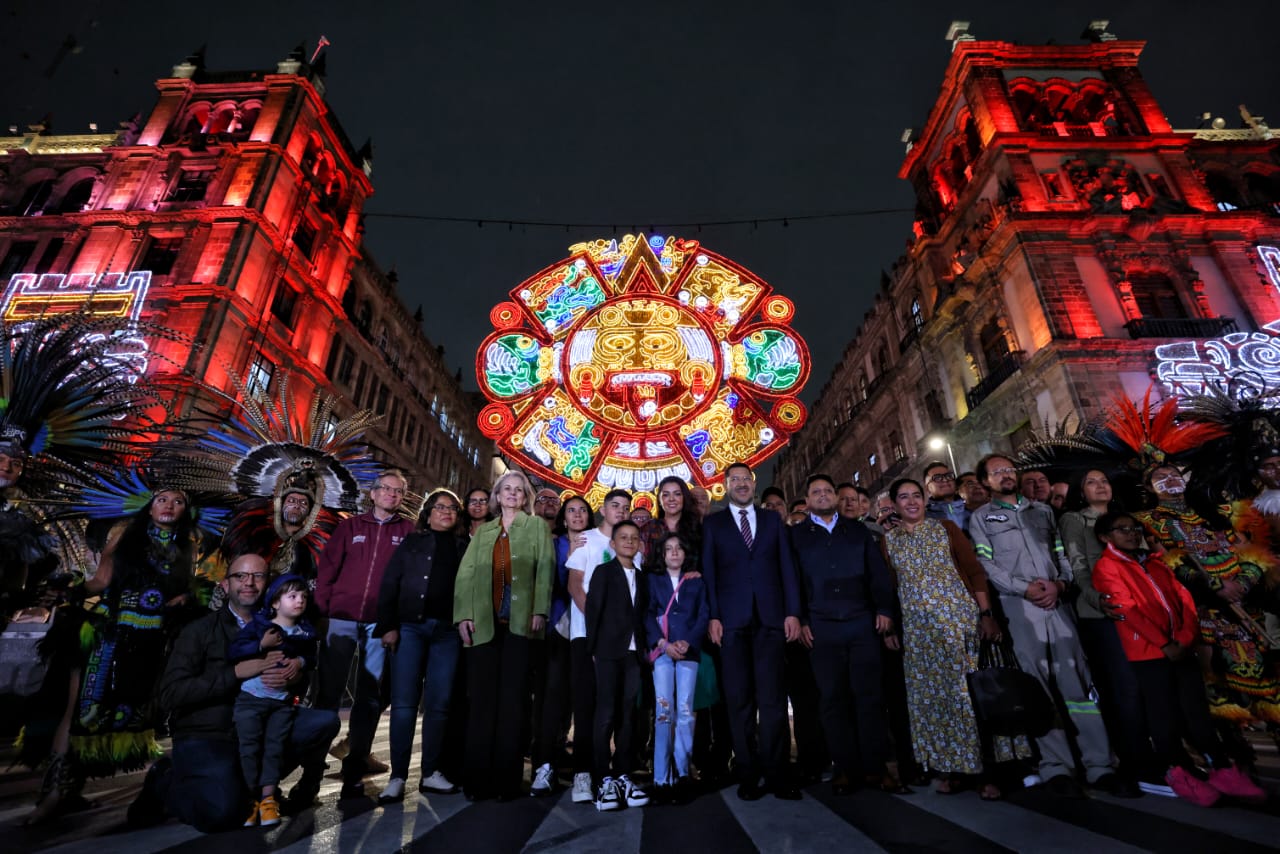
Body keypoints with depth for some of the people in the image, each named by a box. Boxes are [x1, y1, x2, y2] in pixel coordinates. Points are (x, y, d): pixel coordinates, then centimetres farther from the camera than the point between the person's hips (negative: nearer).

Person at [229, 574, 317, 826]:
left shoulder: (305, 632, 2)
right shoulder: (258, 624, -7)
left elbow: (311, 657, 8)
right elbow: (232, 652, -13)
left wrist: (300, 661, -13)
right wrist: (261, 645, -23)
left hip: (283, 700, 2)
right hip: (251, 697, -2)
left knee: (275, 747, 5)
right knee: (249, 747, 3)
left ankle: (268, 798, 16)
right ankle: (251, 799, 17)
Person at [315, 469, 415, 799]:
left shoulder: (408, 531, 6)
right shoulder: (350, 526, 10)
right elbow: (328, 567, 5)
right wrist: (321, 609, -4)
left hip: (380, 624, 0)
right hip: (342, 619, 1)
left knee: (369, 698, 6)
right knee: (328, 693, 2)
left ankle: (354, 771, 17)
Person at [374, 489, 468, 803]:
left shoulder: (465, 546, 11)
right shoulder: (413, 542, 8)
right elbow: (389, 584, 2)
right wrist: (388, 626, -7)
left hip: (448, 631, 1)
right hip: (411, 627, -1)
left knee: (438, 703, 5)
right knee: (404, 703, 0)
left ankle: (430, 773, 17)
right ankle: (397, 776, 10)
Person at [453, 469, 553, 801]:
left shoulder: (536, 526, 10)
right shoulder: (483, 531, 18)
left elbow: (545, 568, 0)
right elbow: (466, 573, 9)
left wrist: (540, 610, -12)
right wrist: (463, 614, -4)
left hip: (519, 621, -2)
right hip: (484, 622, 3)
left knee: (511, 700, 1)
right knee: (482, 699, 3)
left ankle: (507, 779, 9)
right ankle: (478, 779, 11)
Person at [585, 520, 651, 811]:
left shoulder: (642, 578, 14)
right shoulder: (603, 571, 1)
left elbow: (642, 615, 11)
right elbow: (592, 610, -4)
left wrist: (644, 648, 2)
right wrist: (593, 648, -9)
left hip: (634, 653, 4)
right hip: (609, 652, -4)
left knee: (627, 715, 7)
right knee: (606, 715, -3)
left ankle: (623, 775, 15)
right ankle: (603, 780, 4)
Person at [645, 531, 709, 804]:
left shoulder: (697, 581, 15)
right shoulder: (652, 580, 12)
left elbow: (704, 615, 6)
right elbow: (647, 615, 3)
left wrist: (688, 642, -8)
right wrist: (664, 643, -10)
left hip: (688, 648, 1)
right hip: (661, 649, -1)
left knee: (685, 709, -5)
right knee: (663, 709, -6)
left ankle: (681, 774, 4)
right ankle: (661, 778, 0)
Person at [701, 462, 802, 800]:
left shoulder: (772, 519, 15)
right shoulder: (713, 523, 10)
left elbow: (786, 566, 9)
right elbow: (708, 572, 4)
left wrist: (792, 612, -1)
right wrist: (712, 616, -6)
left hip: (771, 617, 1)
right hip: (732, 619, -1)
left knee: (773, 696, 1)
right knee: (739, 699, 5)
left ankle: (775, 772, 12)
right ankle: (748, 773, 14)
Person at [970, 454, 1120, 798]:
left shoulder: (1042, 510, 20)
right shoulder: (980, 517, 8)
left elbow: (1061, 553, 14)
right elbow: (986, 564, -2)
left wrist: (1060, 583, -5)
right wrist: (1025, 588, -12)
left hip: (1056, 600, 3)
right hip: (1018, 604, -3)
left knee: (1079, 679, 1)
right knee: (1037, 684, -1)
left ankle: (1099, 764, 8)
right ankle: (1056, 767, 5)